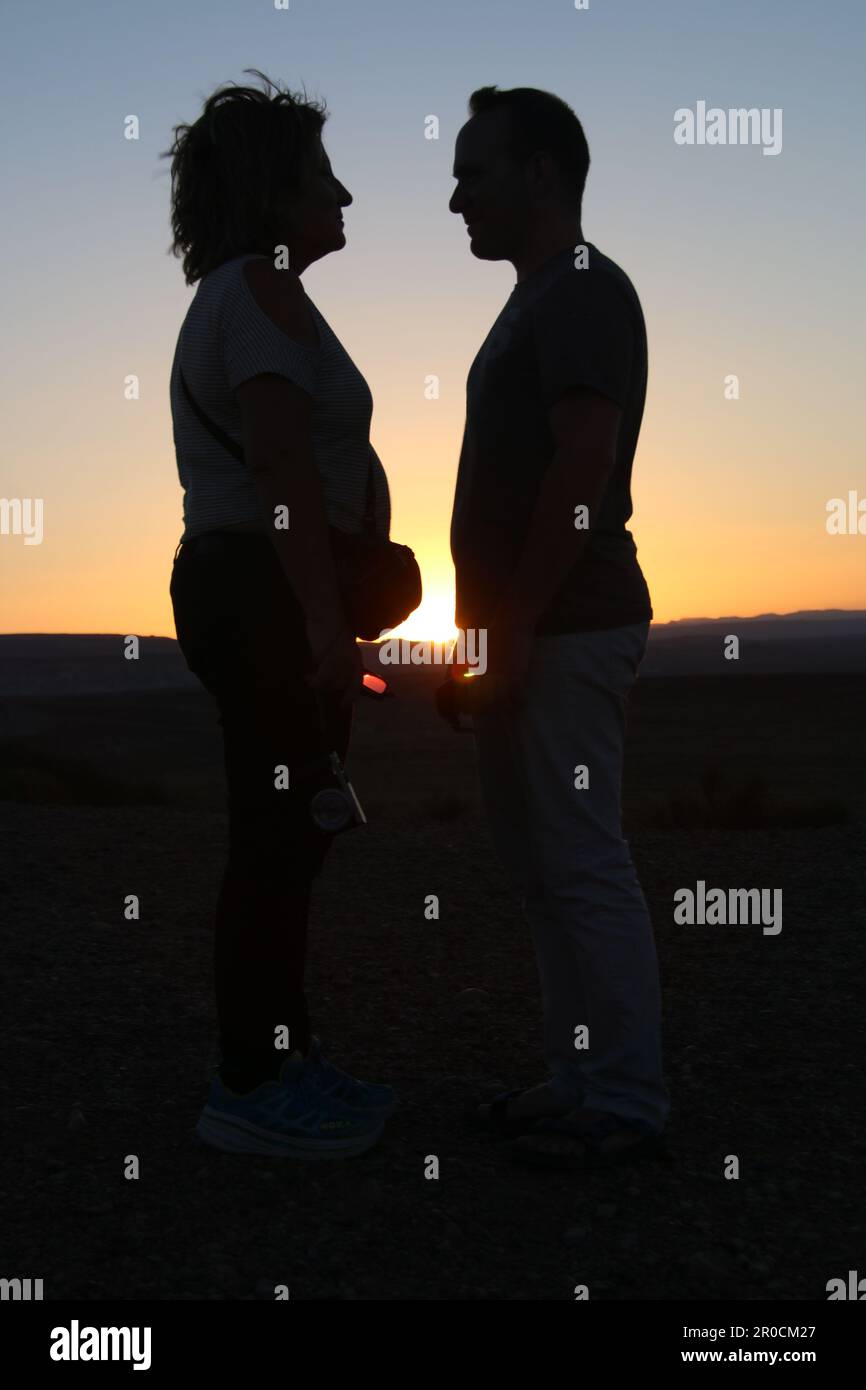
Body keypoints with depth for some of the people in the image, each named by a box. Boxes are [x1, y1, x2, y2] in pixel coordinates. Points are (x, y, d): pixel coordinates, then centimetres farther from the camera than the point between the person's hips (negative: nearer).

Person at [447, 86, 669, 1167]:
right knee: (543, 867, 13)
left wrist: (515, 623, -21)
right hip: (531, 631, 10)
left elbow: (584, 468, -20)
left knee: (582, 868, -4)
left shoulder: (582, 291, -10)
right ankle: (578, 1081, 24)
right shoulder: (541, 297, 21)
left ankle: (624, 1104, 8)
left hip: (564, 632, -10)